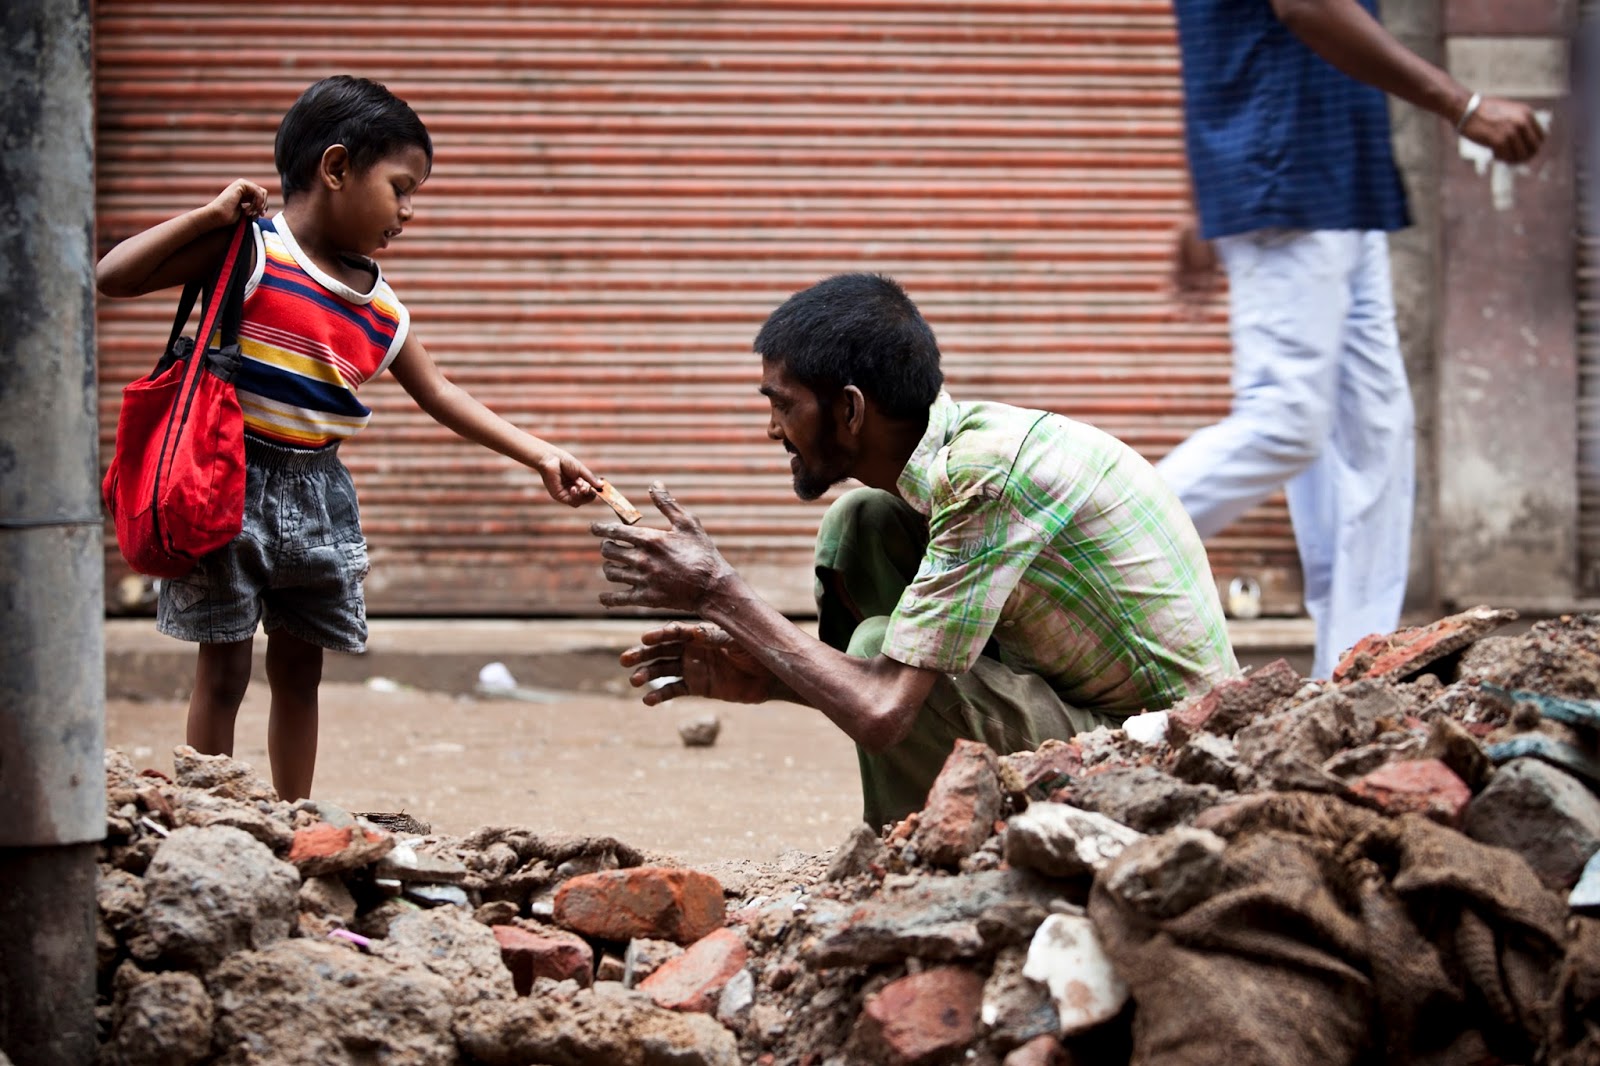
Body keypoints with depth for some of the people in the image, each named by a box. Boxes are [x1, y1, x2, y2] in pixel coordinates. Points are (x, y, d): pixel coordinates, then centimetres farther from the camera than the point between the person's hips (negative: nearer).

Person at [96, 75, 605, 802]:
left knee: (300, 671, 13)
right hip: (235, 483, -6)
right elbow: (112, 277, -17)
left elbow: (441, 398, 12)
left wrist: (540, 456, 5)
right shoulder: (252, 251, -12)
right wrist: (210, 216, -22)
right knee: (224, 669, -1)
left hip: (318, 493, 7)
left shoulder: (380, 306, 7)